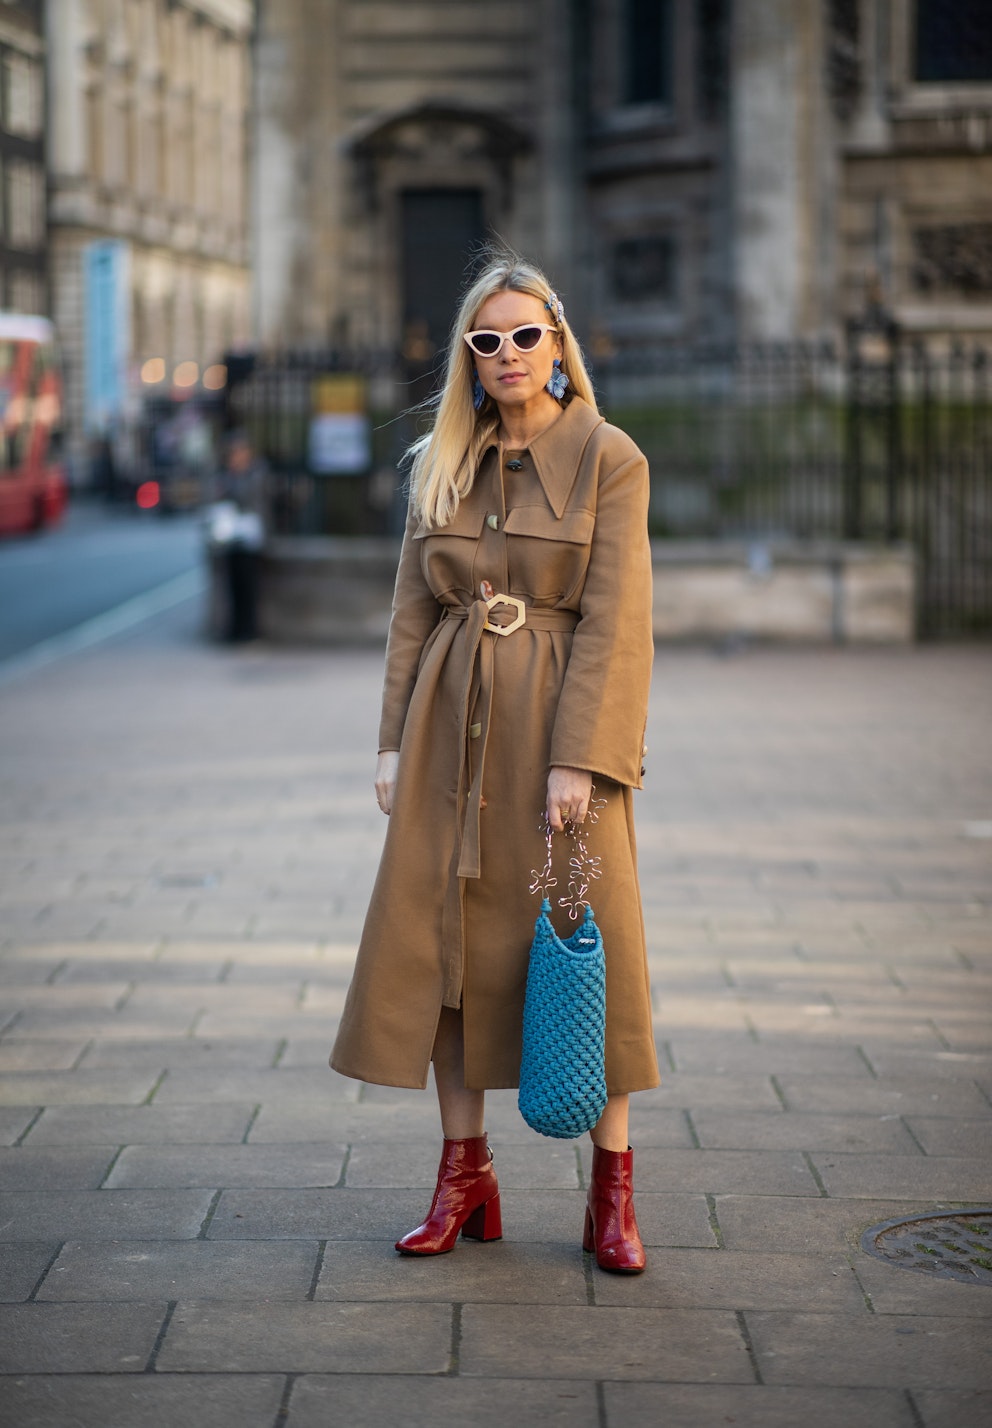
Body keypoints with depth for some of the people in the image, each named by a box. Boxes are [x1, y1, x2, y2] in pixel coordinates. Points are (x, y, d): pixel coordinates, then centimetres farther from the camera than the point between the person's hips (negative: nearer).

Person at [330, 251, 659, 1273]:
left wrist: (577, 758, -17)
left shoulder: (608, 459, -4)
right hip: (453, 728, 4)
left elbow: (613, 619, -10)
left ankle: (612, 1191, 8)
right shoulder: (442, 464, 9)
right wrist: (395, 741, 4)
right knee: (442, 939, 4)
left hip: (562, 726, -4)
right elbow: (412, 611, 11)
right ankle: (464, 1178, 15)